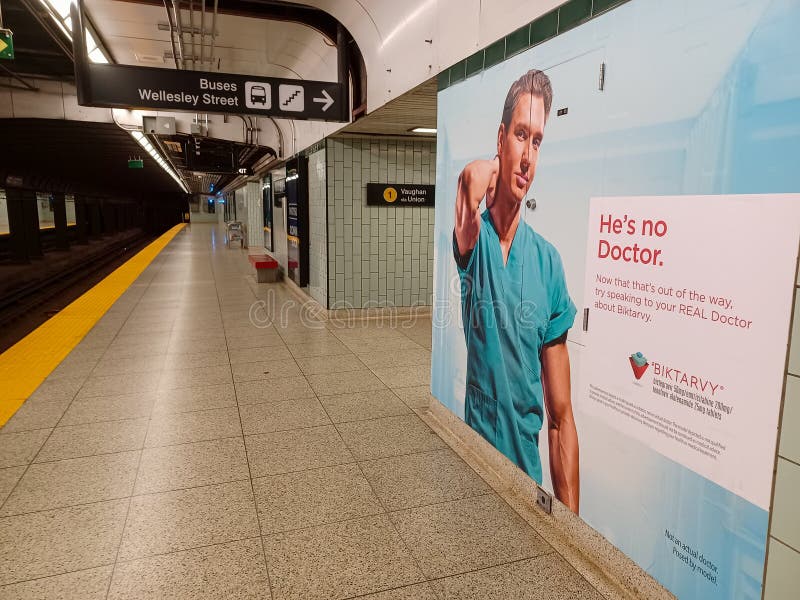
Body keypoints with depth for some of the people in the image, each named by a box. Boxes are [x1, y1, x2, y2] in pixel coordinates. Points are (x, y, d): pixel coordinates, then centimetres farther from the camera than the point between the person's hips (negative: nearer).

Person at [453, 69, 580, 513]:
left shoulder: (548, 261, -3)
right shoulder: (474, 238, -7)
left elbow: (560, 416, -3)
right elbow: (471, 181, -38)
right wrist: (474, 183, -19)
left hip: (530, 474, 2)